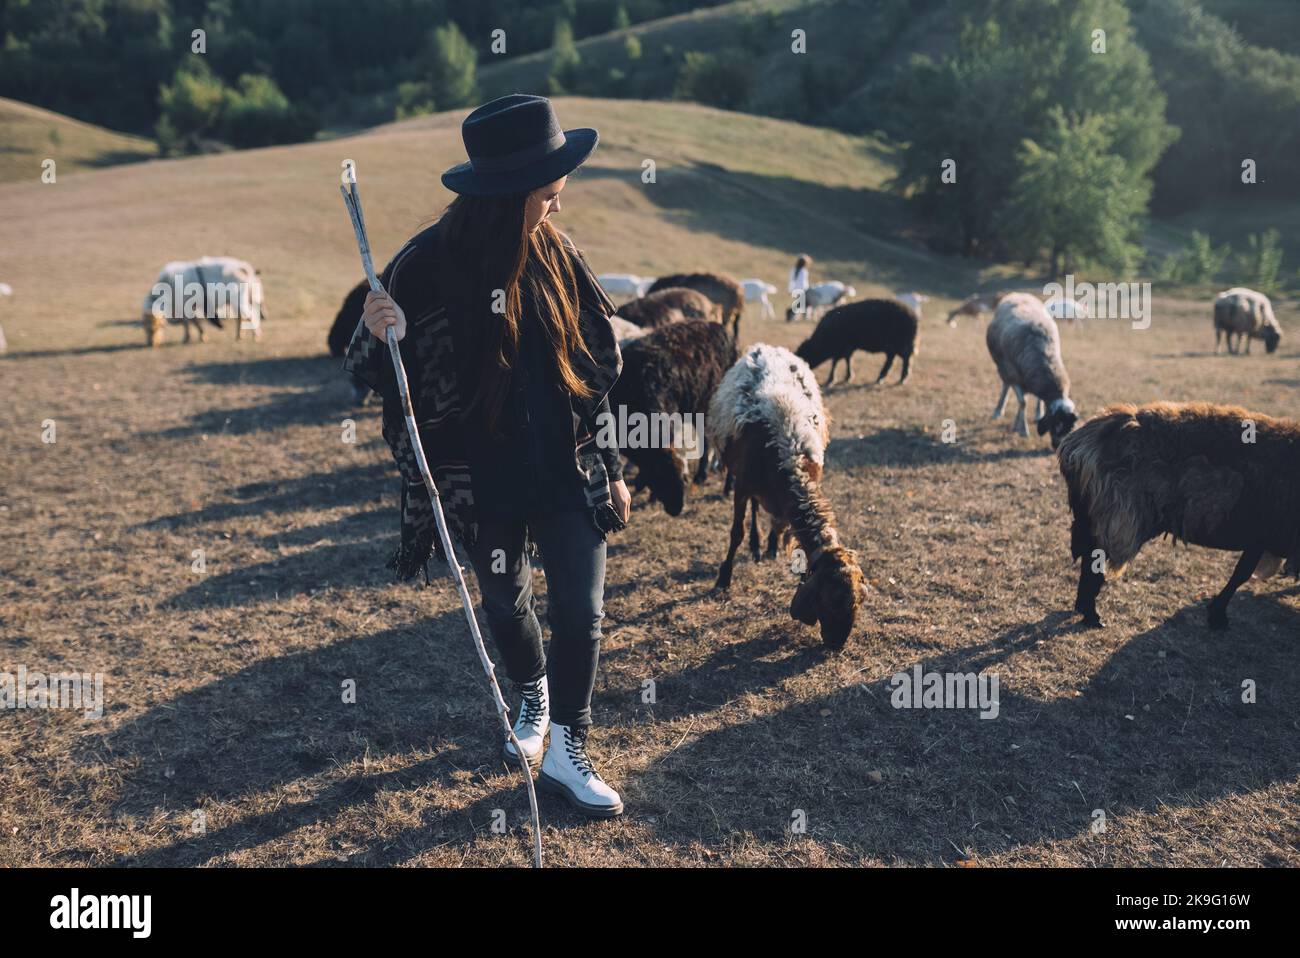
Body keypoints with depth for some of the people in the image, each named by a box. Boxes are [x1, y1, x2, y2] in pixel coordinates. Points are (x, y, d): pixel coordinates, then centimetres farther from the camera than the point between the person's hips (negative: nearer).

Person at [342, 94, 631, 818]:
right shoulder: (429, 266, -14)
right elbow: (385, 378, -7)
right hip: (481, 482, -1)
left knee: (581, 610, 2)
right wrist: (376, 337, -31)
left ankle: (566, 751, 22)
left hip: (567, 474, 2)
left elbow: (595, 366, 5)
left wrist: (611, 467, 9)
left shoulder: (556, 252, -3)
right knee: (506, 604, 18)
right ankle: (534, 697, 49)